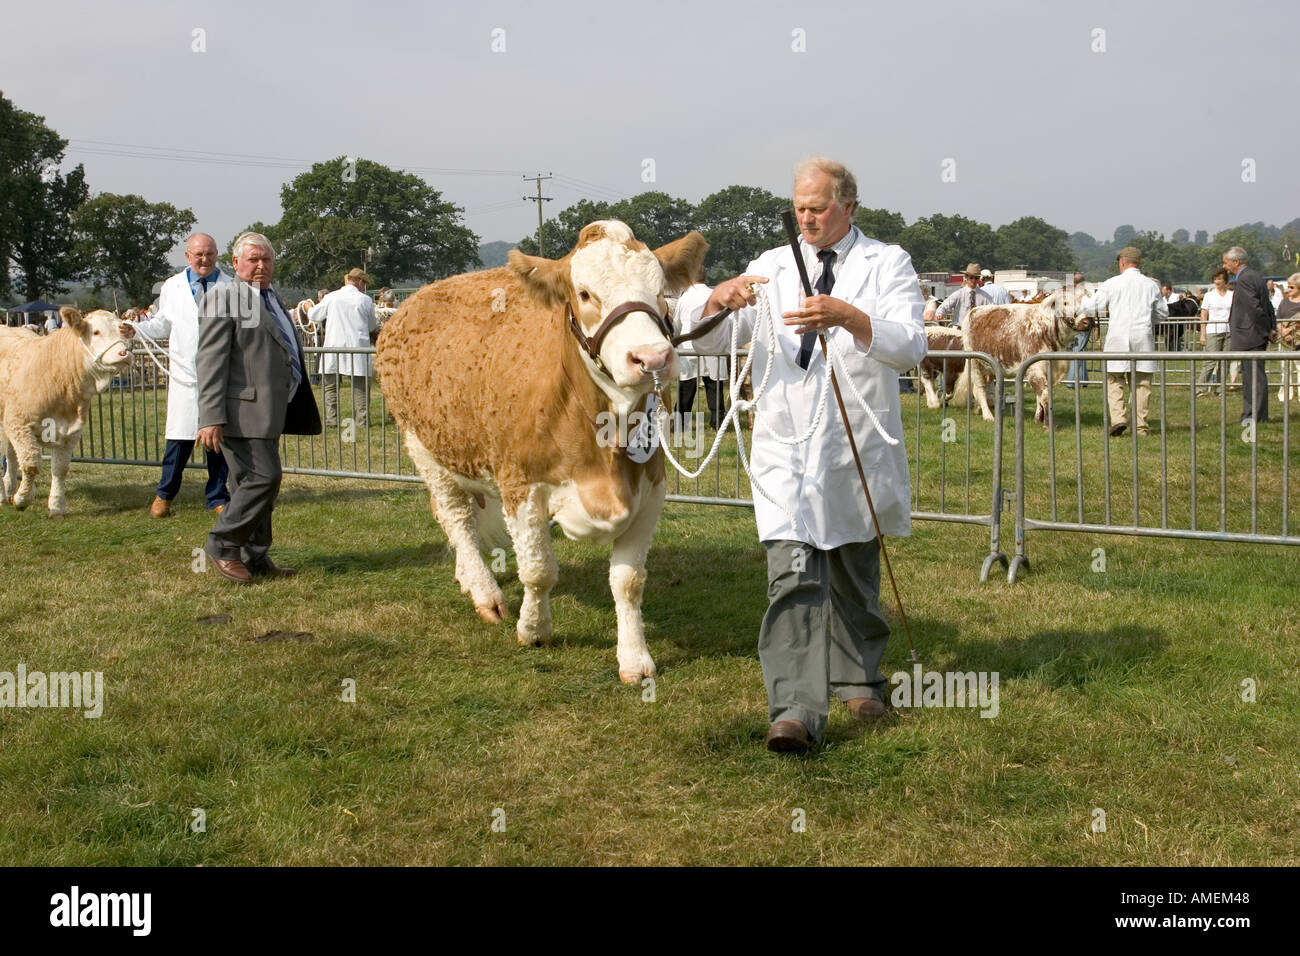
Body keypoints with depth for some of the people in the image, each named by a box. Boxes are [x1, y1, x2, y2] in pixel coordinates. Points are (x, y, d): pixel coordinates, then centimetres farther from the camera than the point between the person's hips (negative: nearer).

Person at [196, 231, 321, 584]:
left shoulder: (272, 300, 21)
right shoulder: (223, 298, -8)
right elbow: (211, 362, -15)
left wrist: (300, 412, 27)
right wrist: (211, 418, -22)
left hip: (267, 410, 9)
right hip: (242, 410, -9)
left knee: (259, 482, 11)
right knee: (263, 477, -14)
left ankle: (255, 557, 18)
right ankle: (222, 545, -1)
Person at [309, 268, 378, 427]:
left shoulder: (331, 298, 0)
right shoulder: (365, 300, -1)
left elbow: (312, 316, 12)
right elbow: (372, 327, 11)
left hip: (334, 346, 1)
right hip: (357, 347, -1)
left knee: (331, 385, 9)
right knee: (360, 386, 5)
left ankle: (331, 418, 4)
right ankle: (362, 418, 2)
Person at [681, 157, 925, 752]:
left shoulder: (887, 264, 4)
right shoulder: (771, 267, 12)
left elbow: (911, 347, -12)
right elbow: (706, 340, 5)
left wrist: (849, 317, -29)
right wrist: (720, 300, -18)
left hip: (858, 448, 0)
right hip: (785, 446, 0)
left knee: (855, 576, 14)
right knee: (793, 575, -14)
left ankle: (858, 680, 34)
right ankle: (795, 712, -20)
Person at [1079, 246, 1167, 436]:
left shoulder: (1112, 283, 0)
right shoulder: (1151, 285, 7)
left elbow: (1090, 308, 2)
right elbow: (1163, 313, 15)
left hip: (1118, 336, -2)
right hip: (1143, 337, 2)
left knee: (1114, 380, 6)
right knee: (1142, 383, 5)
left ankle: (1118, 417, -12)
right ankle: (1140, 425, 3)